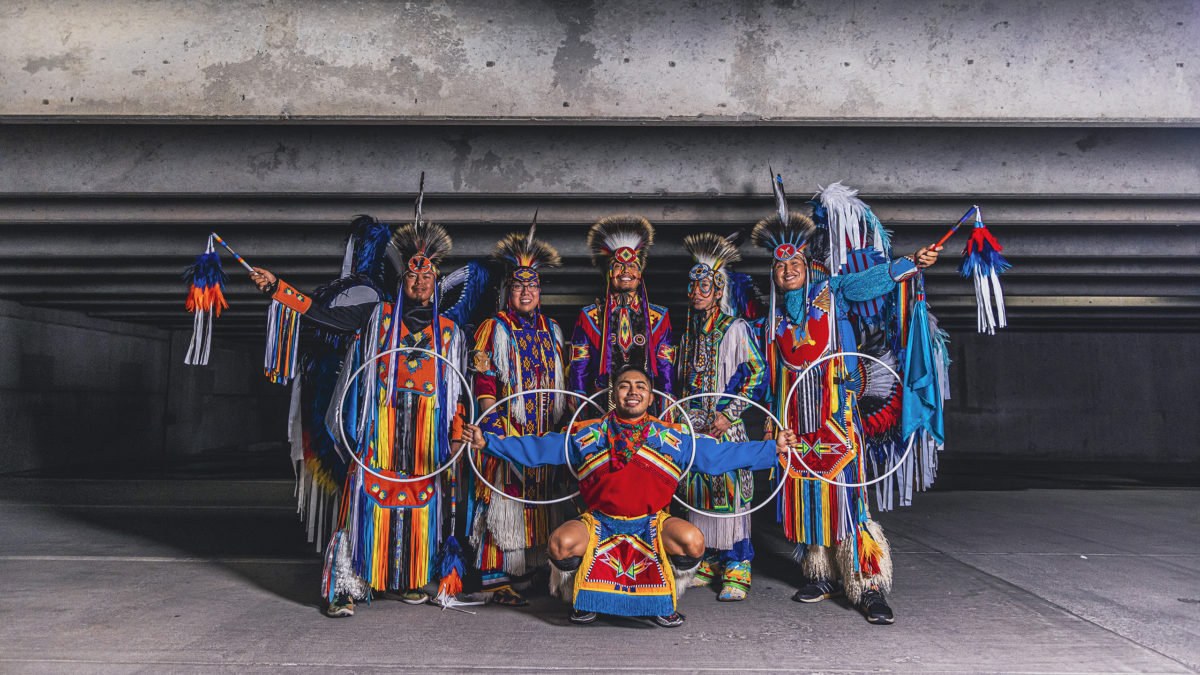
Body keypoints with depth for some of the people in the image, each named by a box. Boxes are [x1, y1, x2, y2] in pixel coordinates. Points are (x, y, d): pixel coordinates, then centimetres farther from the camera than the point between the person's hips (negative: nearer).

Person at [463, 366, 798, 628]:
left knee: (693, 541, -28)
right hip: (599, 522, 0)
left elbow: (723, 454, 6)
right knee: (561, 543, -29)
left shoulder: (675, 438, 5)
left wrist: (774, 449, 0)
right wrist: (487, 441, 1)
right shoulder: (585, 435, 5)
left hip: (652, 524, 0)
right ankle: (584, 598, 6)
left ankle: (664, 601, 5)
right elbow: (535, 448, 8)